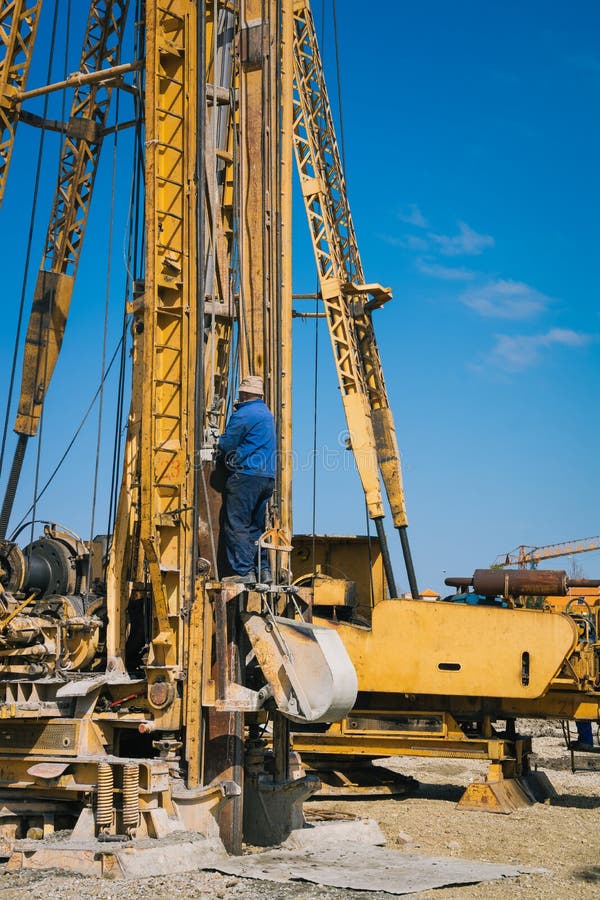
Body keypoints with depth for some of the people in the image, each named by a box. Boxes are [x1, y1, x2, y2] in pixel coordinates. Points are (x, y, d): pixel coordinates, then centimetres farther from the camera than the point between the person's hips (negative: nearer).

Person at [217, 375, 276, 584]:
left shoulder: (244, 414, -9)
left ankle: (244, 571, -10)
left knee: (236, 524, -6)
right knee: (256, 525, 13)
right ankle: (263, 570, 10)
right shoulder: (267, 413, 19)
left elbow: (225, 445, -7)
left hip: (246, 475, -9)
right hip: (267, 476, 9)